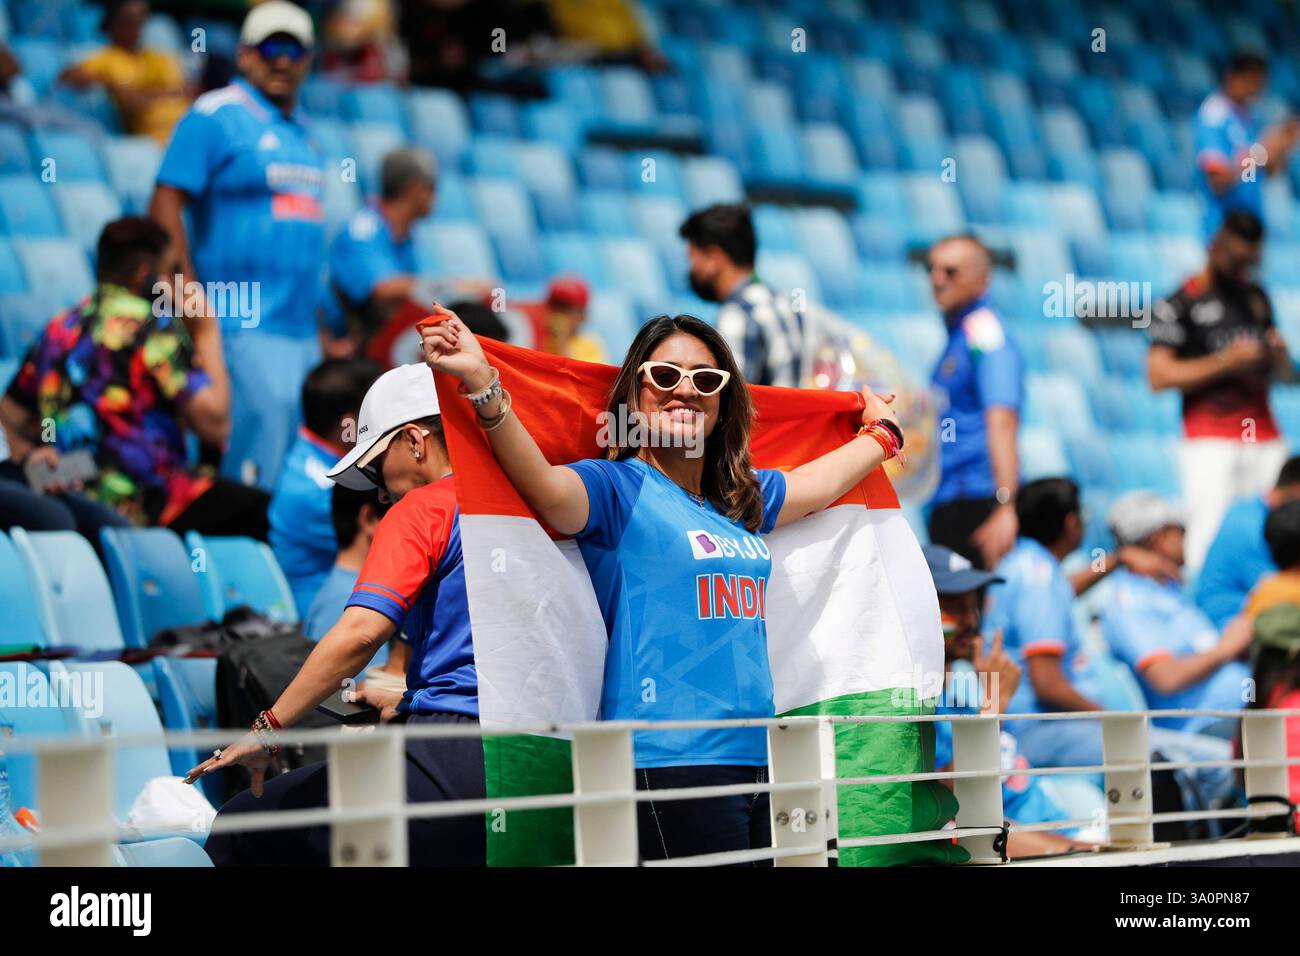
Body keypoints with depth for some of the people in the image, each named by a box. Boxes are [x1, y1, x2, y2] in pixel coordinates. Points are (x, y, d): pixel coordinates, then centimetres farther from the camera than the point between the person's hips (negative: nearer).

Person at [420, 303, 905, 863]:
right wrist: (481, 385, -37)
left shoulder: (744, 500, 18)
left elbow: (822, 482, 37)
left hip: (757, 759, 7)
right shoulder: (618, 488, -3)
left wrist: (881, 433, 52)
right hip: (668, 764, -7)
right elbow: (543, 485, -23)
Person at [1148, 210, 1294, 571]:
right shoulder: (1181, 303, 0)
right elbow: (1159, 375, -8)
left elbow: (1283, 373, 26)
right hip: (1210, 442, -6)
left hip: (1266, 438, 6)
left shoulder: (1256, 297, 19)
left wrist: (1279, 353, 2)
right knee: (1209, 541, -15)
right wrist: (1224, 361, -12)